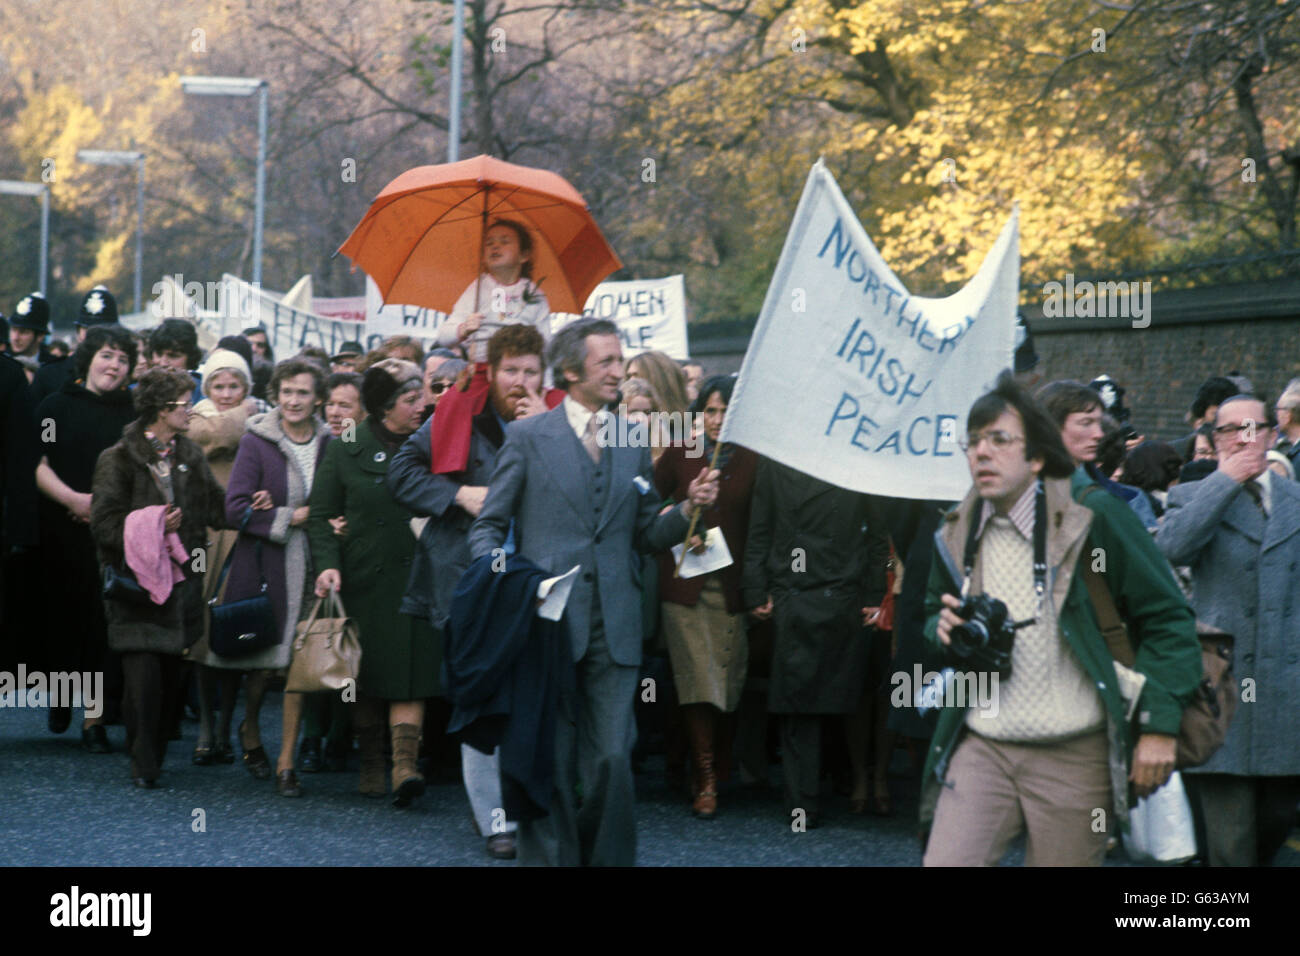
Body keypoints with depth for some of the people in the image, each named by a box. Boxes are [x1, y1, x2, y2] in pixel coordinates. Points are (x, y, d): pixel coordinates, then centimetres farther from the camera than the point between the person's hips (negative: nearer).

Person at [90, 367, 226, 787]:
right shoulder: (118, 460, -4)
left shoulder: (191, 456, 14)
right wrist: (150, 526, -20)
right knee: (144, 678, -11)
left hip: (182, 580, 5)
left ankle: (154, 756, 20)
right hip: (137, 581, -5)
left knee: (172, 678, 6)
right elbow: (104, 524, -9)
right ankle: (143, 765, 1)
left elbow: (216, 509, 11)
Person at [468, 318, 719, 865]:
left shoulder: (634, 444, 13)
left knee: (612, 759, -2)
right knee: (549, 762, 2)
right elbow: (488, 526, 4)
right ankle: (550, 856, 12)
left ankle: (607, 858, 11)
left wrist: (690, 509, -3)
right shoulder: (528, 438, 3)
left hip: (612, 629, 3)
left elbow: (647, 536, 15)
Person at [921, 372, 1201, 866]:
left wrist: (1160, 725, -11)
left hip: (1075, 758, -4)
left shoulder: (1092, 516, -7)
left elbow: (1167, 619, -5)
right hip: (982, 747, 4)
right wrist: (943, 628, 2)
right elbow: (934, 609, 28)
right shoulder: (957, 534, 9)